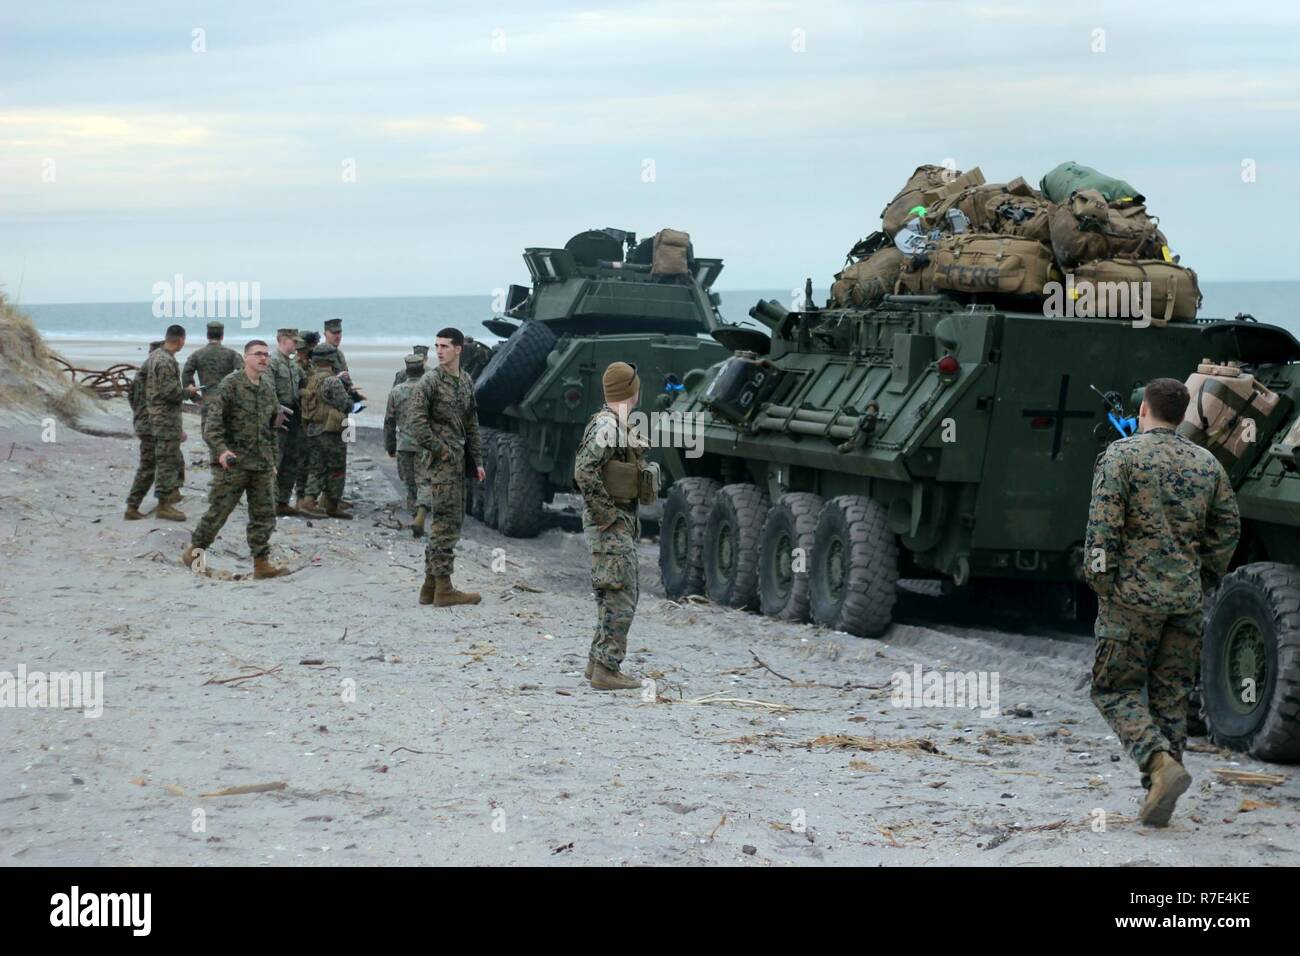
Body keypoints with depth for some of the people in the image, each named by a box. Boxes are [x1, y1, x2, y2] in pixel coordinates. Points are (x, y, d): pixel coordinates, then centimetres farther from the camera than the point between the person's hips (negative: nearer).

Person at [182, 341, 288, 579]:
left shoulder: (268, 388, 12)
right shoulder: (230, 385, -9)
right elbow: (212, 422, -16)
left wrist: (272, 461, 21)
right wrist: (221, 450, -30)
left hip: (262, 465, 6)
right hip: (233, 463, -6)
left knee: (264, 515, 4)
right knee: (218, 511, 1)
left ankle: (261, 563, 9)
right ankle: (194, 551, 18)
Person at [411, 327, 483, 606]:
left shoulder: (466, 382, 13)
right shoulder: (430, 381, -9)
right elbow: (418, 425, -13)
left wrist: (477, 461, 16)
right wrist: (440, 450, -13)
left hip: (458, 460, 8)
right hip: (442, 461, -8)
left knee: (447, 522, 11)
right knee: (446, 523, -8)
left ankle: (430, 585, 17)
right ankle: (443, 588, -6)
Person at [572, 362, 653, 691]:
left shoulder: (618, 425, 15)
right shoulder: (606, 425, -17)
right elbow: (584, 471, -26)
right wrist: (605, 513, -22)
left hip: (621, 521, 10)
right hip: (610, 524, -10)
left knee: (625, 592, 15)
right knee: (620, 596, -9)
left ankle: (598, 662, 20)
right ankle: (606, 670, -7)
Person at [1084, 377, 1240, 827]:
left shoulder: (1122, 455, -5)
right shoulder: (1207, 463, 9)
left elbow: (1103, 524, -13)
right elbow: (1228, 529, 10)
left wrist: (1099, 580, -5)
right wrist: (1205, 581, 17)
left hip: (1134, 594, -5)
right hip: (1186, 599, 5)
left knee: (1115, 690, 4)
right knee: (1171, 697, 11)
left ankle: (1161, 763, -17)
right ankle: (1158, 795, 9)